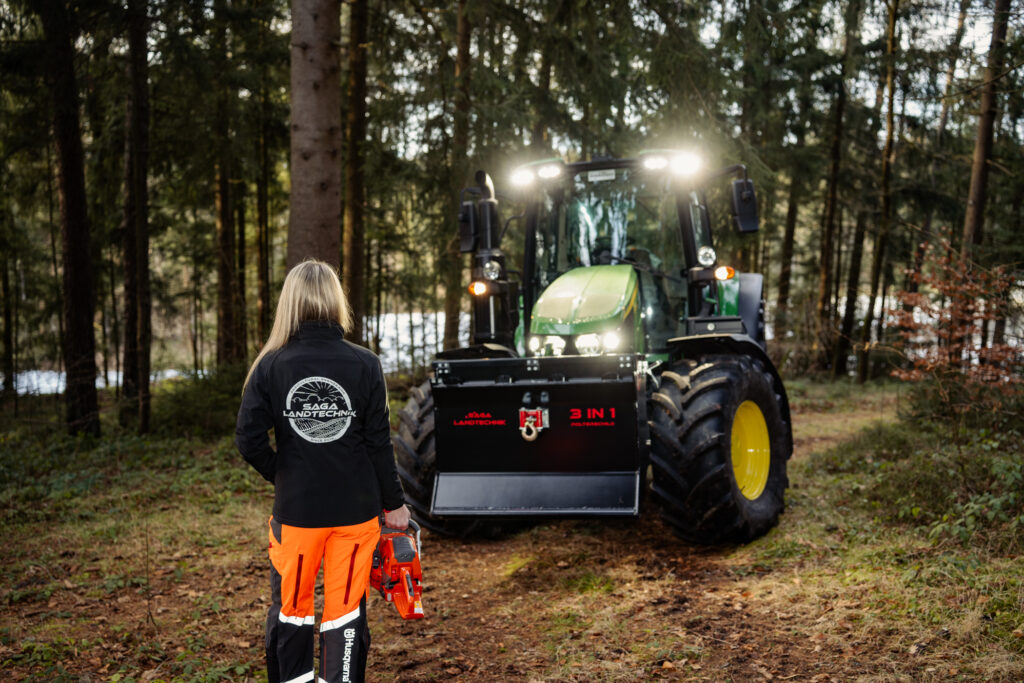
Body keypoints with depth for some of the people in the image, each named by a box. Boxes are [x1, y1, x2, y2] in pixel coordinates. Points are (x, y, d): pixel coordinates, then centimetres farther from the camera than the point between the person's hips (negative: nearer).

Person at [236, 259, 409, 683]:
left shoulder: (271, 365, -7)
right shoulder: (364, 364, -7)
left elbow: (249, 441, -11)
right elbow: (379, 442, -6)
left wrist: (282, 476, 7)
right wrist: (393, 502, 4)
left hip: (296, 509, 1)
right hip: (356, 509, 0)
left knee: (291, 608, 19)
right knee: (346, 610, 10)